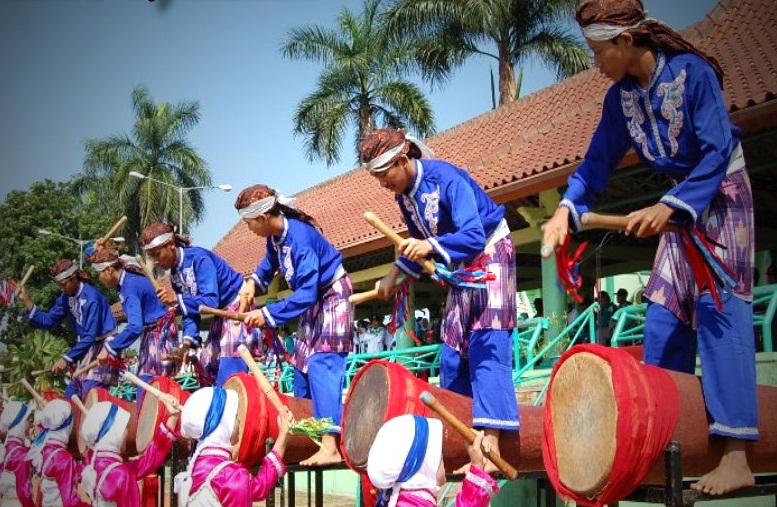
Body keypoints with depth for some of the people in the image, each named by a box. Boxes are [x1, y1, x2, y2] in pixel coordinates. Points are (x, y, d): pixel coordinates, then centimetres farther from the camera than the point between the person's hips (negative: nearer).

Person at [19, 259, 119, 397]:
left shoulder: (91, 298, -21)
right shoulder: (67, 297, 4)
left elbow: (90, 336, -24)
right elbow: (48, 320, 7)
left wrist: (66, 358, -23)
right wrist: (26, 300, -2)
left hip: (102, 349, -9)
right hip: (85, 347, 9)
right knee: (70, 396, 7)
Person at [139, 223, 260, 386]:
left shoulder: (199, 258, -22)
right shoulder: (175, 274, 4)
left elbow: (211, 301, -29)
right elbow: (189, 310, 4)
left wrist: (177, 299, -37)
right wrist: (189, 338, -11)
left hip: (237, 308, -9)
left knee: (229, 375, -16)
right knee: (208, 369, 8)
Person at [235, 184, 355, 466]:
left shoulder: (299, 237, -30)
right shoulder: (275, 235, -4)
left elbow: (306, 294, -32)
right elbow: (270, 261, 20)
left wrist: (267, 315, -30)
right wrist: (253, 282, 2)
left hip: (332, 297, -9)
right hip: (314, 300, 10)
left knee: (321, 365, -19)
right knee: (302, 365, 11)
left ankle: (330, 446, -26)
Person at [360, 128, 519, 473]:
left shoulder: (445, 178, -26)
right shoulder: (404, 194, -1)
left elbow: (474, 235, -36)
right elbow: (417, 243, 14)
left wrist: (431, 246, -49)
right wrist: (396, 273, 4)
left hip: (491, 254, -8)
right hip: (462, 265, 8)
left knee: (487, 347, -19)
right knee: (453, 352, 5)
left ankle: (491, 446, -25)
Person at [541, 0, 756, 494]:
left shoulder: (692, 72, -22)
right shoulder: (620, 97, -2)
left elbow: (719, 152, -25)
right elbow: (598, 161, 2)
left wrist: (669, 207, -34)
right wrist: (567, 209, -15)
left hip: (723, 195, -7)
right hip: (680, 205, 7)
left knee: (719, 310, -16)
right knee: (664, 316, 3)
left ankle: (736, 457, -19)